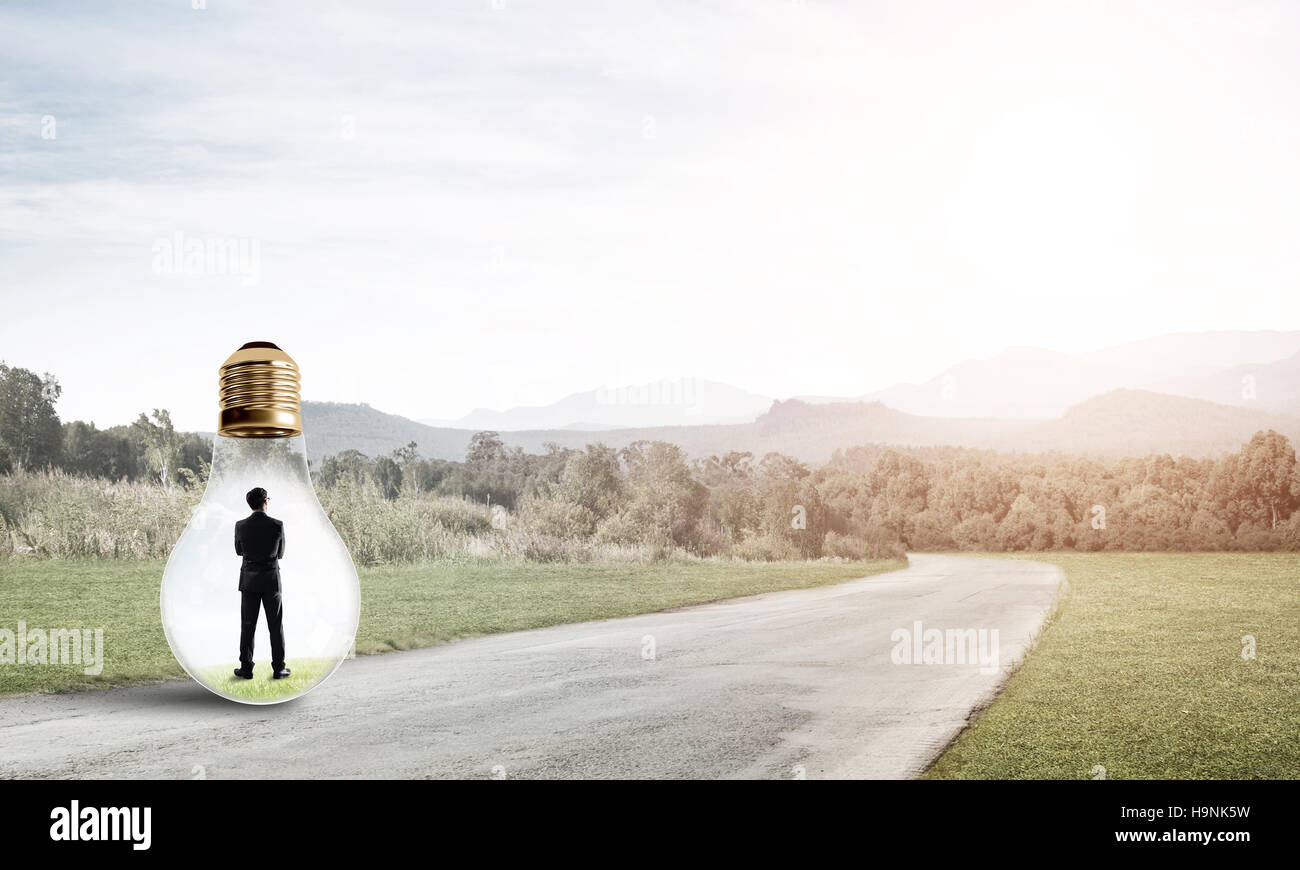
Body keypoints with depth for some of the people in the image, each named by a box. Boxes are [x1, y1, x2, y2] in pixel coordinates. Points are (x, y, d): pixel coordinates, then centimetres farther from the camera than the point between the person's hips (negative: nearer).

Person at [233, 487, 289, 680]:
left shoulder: (241, 526, -6)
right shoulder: (277, 525, -10)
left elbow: (239, 551, 10)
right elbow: (280, 554, 4)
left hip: (249, 581, 1)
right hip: (271, 580, -1)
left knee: (248, 625, 7)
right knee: (276, 626, 7)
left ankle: (246, 668, 8)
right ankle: (278, 669, 8)